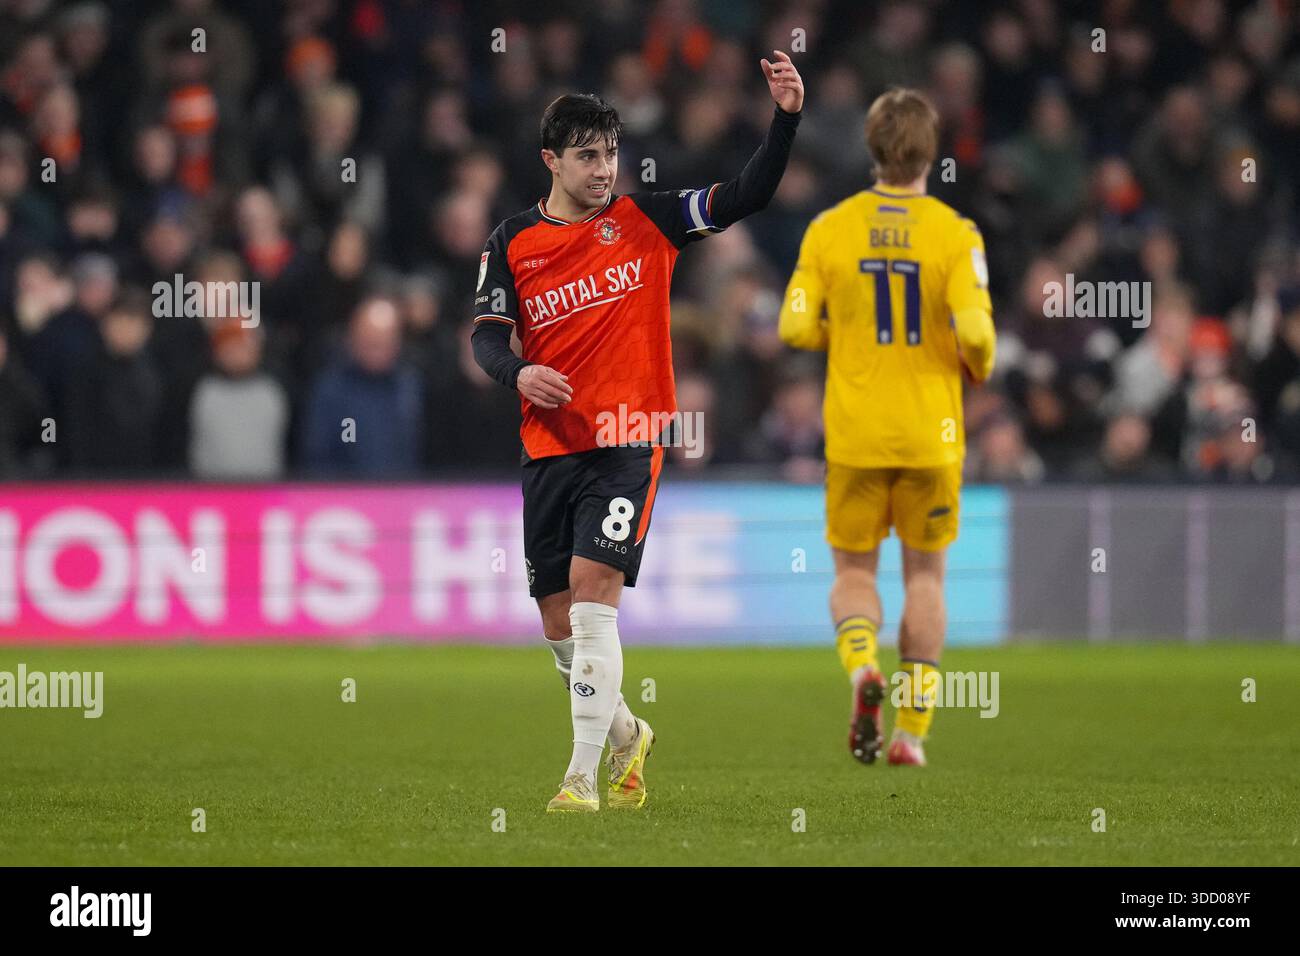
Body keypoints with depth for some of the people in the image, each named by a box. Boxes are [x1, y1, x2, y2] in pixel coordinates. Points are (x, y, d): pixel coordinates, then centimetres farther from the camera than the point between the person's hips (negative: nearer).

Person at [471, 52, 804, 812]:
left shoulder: (647, 220, 1)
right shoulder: (513, 243, 5)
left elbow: (749, 195, -3)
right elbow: (487, 335, 5)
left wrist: (787, 117, -17)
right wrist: (517, 372, -17)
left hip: (628, 443, -3)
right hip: (550, 448, 3)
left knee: (593, 601, -18)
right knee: (560, 626, 7)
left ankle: (584, 777, -18)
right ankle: (628, 735, 32)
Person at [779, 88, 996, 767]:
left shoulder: (829, 228, -2)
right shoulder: (954, 233, -8)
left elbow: (796, 327, -6)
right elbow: (974, 330, -17)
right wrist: (979, 366, 6)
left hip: (853, 433, 1)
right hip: (930, 432, -1)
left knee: (853, 571, 12)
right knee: (924, 575, 13)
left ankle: (862, 667, -18)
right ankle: (911, 730, 11)